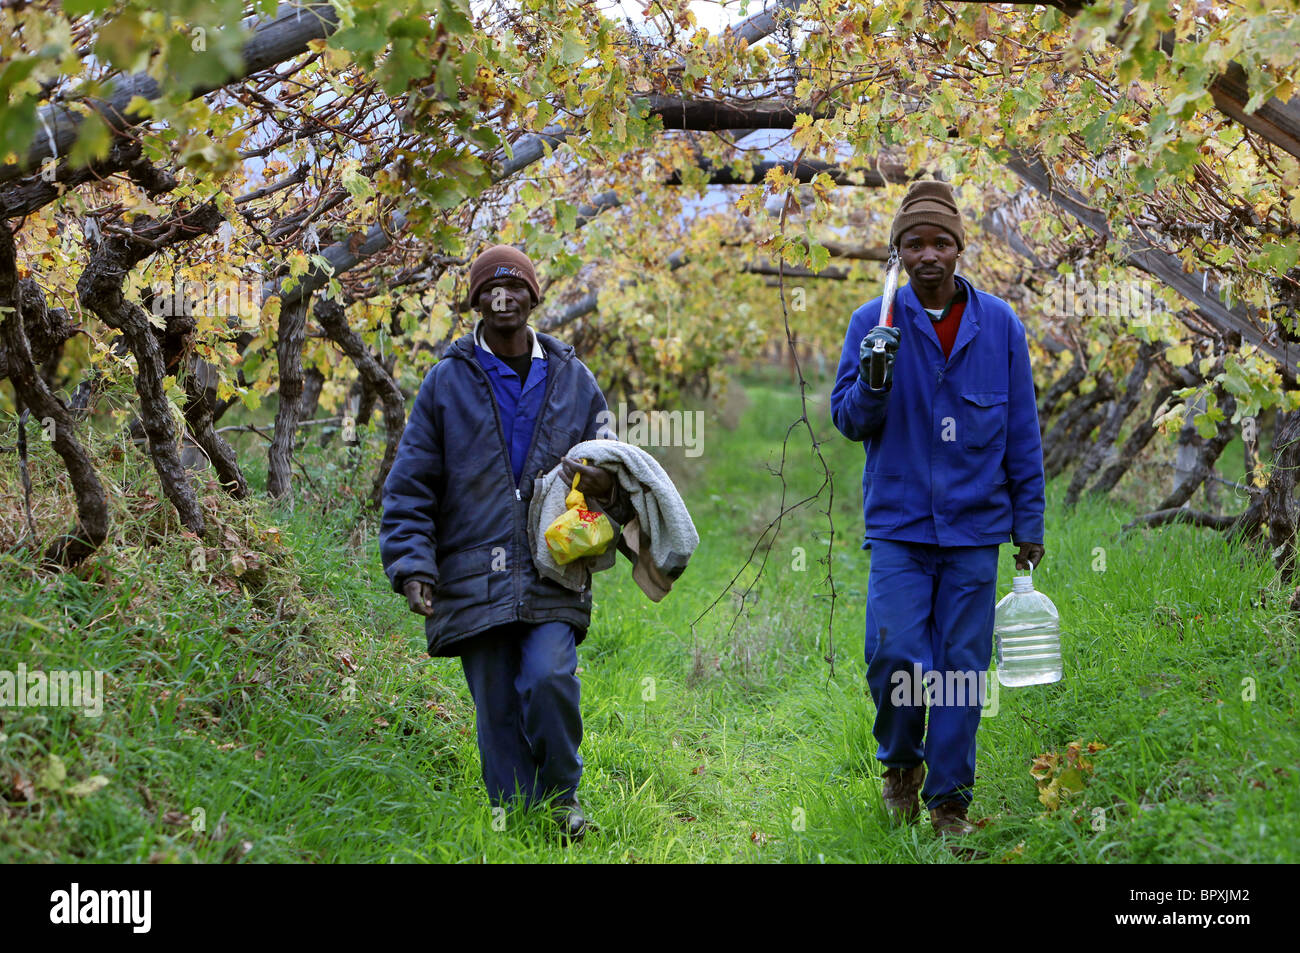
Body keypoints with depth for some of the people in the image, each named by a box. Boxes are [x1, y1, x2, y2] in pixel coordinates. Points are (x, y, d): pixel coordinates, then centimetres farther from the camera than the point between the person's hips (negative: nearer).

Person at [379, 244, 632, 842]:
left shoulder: (573, 381, 12)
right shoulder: (448, 381, 8)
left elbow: (610, 469, 20)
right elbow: (410, 486, 7)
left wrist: (605, 488, -6)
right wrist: (413, 566, -4)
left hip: (553, 577, 0)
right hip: (475, 583, 0)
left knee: (548, 678, -20)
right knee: (496, 712, -1)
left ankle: (562, 793, 4)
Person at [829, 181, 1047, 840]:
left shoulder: (999, 324, 5)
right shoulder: (873, 323, 2)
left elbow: (1022, 432, 9)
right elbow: (847, 420, 3)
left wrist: (1029, 522, 9)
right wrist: (870, 384, -19)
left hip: (974, 526, 1)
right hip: (898, 523, -1)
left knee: (962, 664, 1)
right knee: (895, 655, -11)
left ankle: (948, 798, 14)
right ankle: (901, 762, 17)